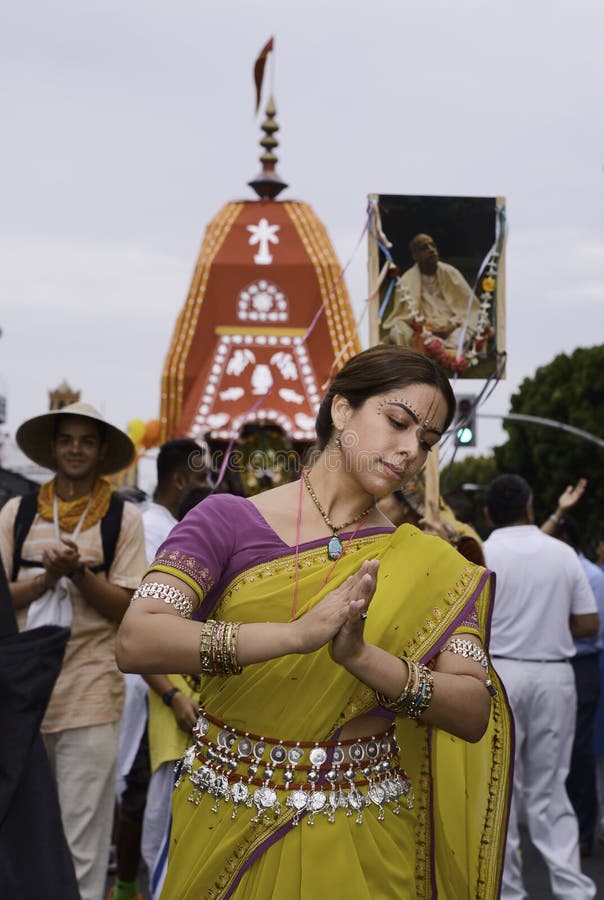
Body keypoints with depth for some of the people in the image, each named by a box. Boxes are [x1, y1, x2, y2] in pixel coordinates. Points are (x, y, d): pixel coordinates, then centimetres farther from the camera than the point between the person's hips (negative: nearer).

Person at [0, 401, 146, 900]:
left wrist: (78, 572, -17)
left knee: (82, 839, -2)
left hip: (90, 695, -2)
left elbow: (127, 608, -2)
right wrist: (46, 577, -13)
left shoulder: (123, 518, 3)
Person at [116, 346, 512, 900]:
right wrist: (298, 633, -32)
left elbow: (475, 712, -9)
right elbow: (136, 642, -20)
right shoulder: (229, 520, -6)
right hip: (230, 828, -1)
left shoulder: (431, 567, 1)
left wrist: (362, 656, -26)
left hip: (367, 843, 2)